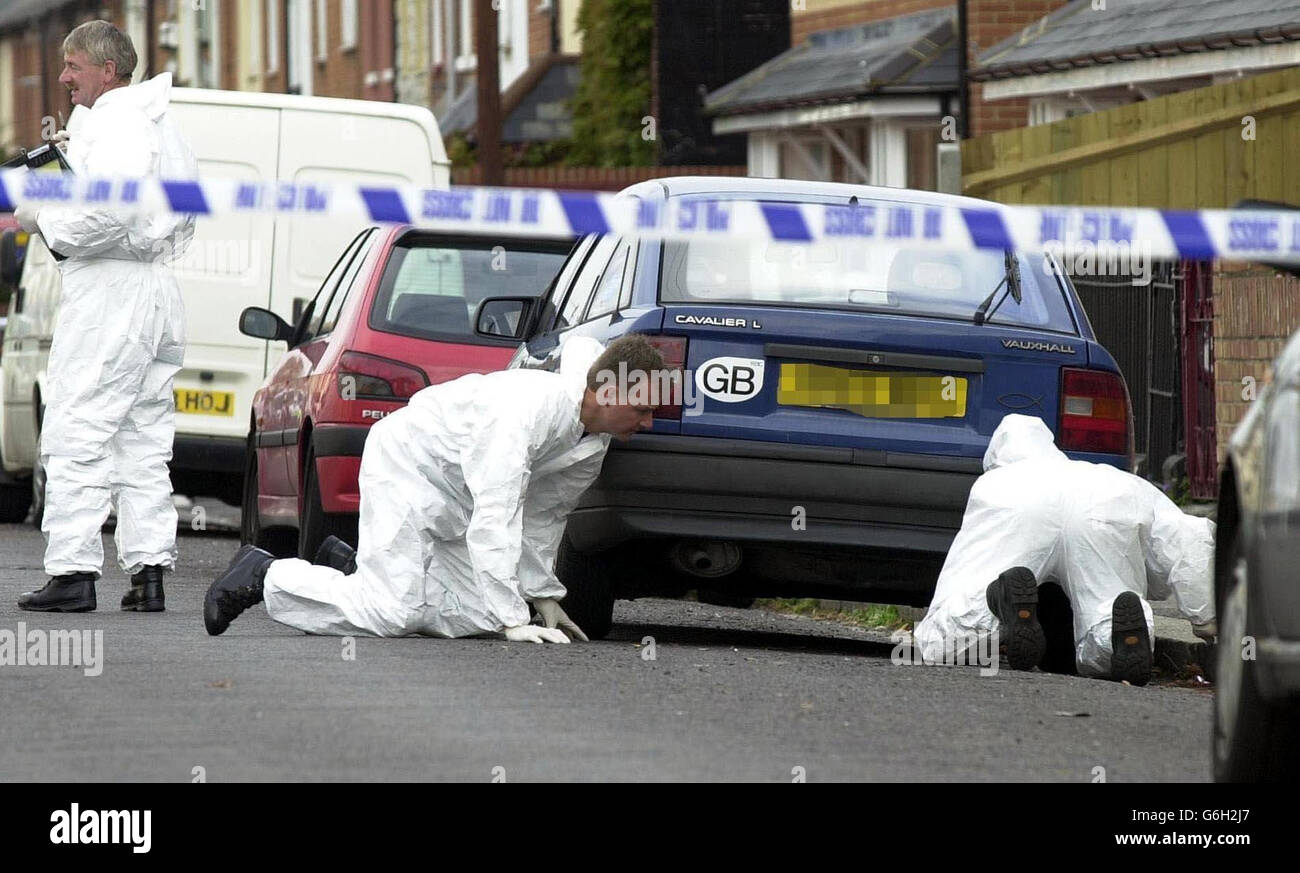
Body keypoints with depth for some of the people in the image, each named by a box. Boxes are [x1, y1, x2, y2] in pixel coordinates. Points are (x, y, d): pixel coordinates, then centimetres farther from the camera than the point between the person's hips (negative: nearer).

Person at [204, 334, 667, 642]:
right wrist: (512, 622, -37)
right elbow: (495, 518, -37)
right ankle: (265, 575, 0)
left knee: (470, 618, -1)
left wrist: (543, 595, 10)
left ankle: (347, 567, 18)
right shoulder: (528, 409, -35)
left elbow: (544, 516, 10)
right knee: (392, 612, -20)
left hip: (452, 497, 9)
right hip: (407, 468, -9)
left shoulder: (592, 444, -6)